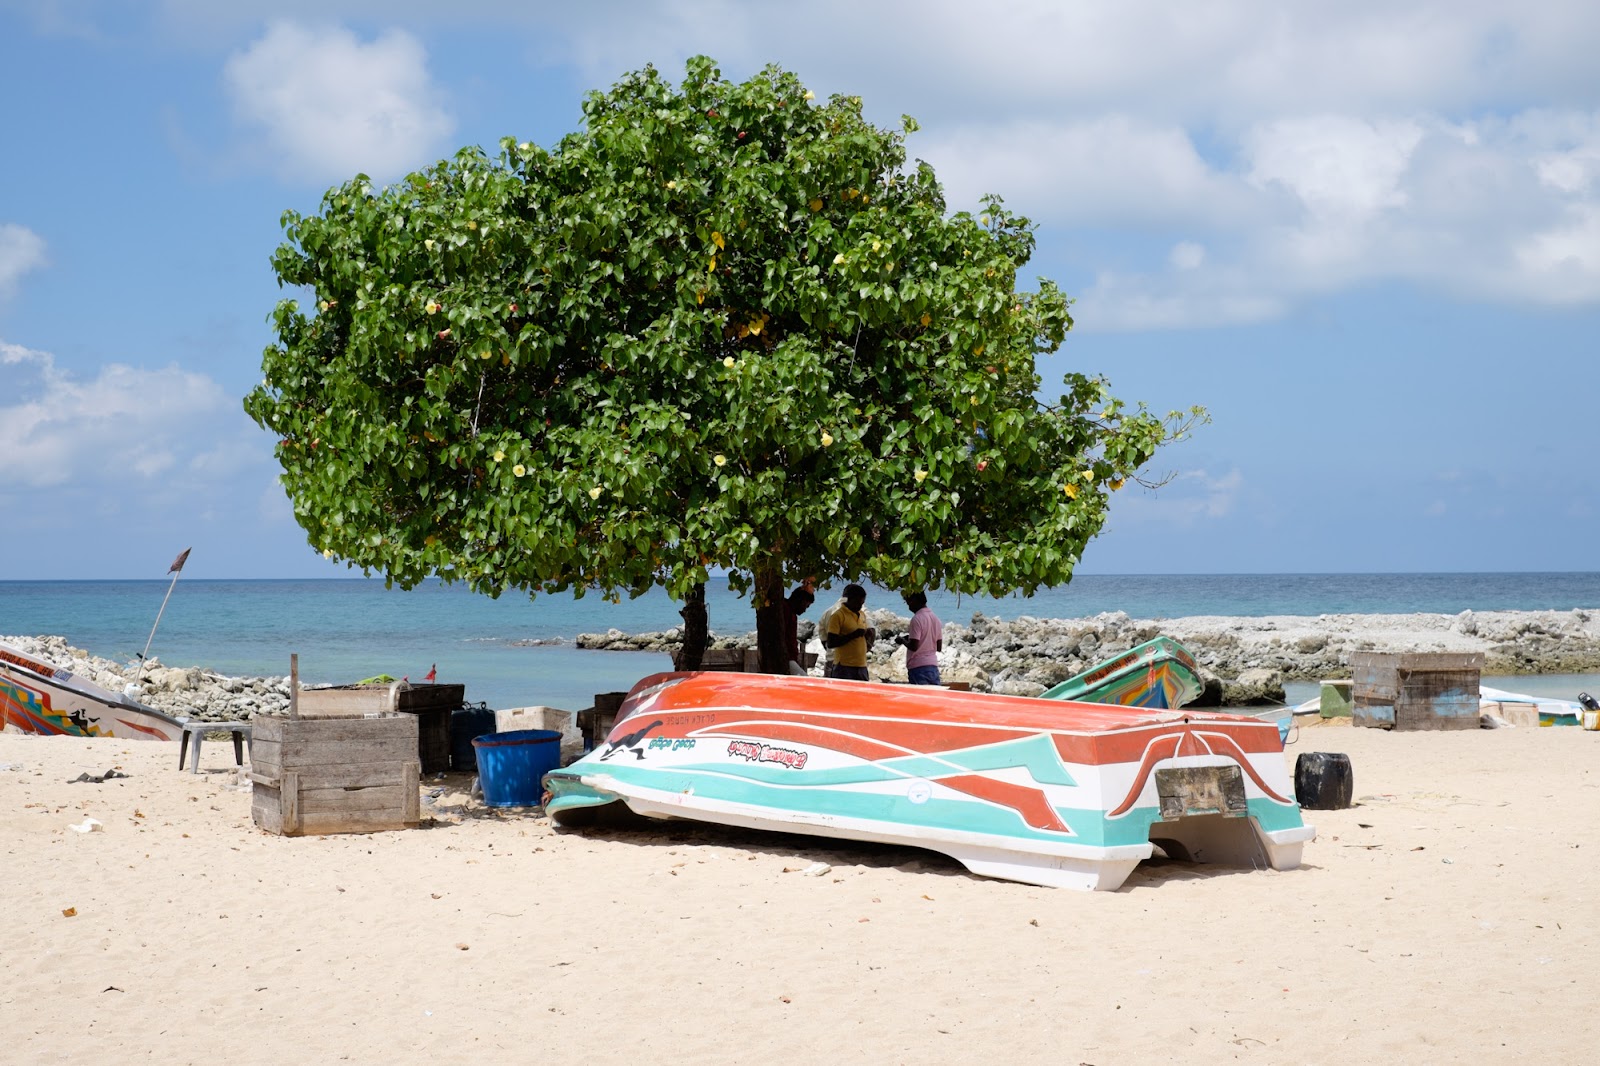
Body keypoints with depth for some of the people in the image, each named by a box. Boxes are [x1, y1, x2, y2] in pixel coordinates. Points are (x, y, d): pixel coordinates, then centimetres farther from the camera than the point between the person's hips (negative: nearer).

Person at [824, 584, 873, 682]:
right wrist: (853, 635, -19)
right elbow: (830, 643, -15)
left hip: (862, 666, 7)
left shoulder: (862, 615, 16)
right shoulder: (837, 616, -8)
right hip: (844, 667, -7)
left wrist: (868, 636, 3)